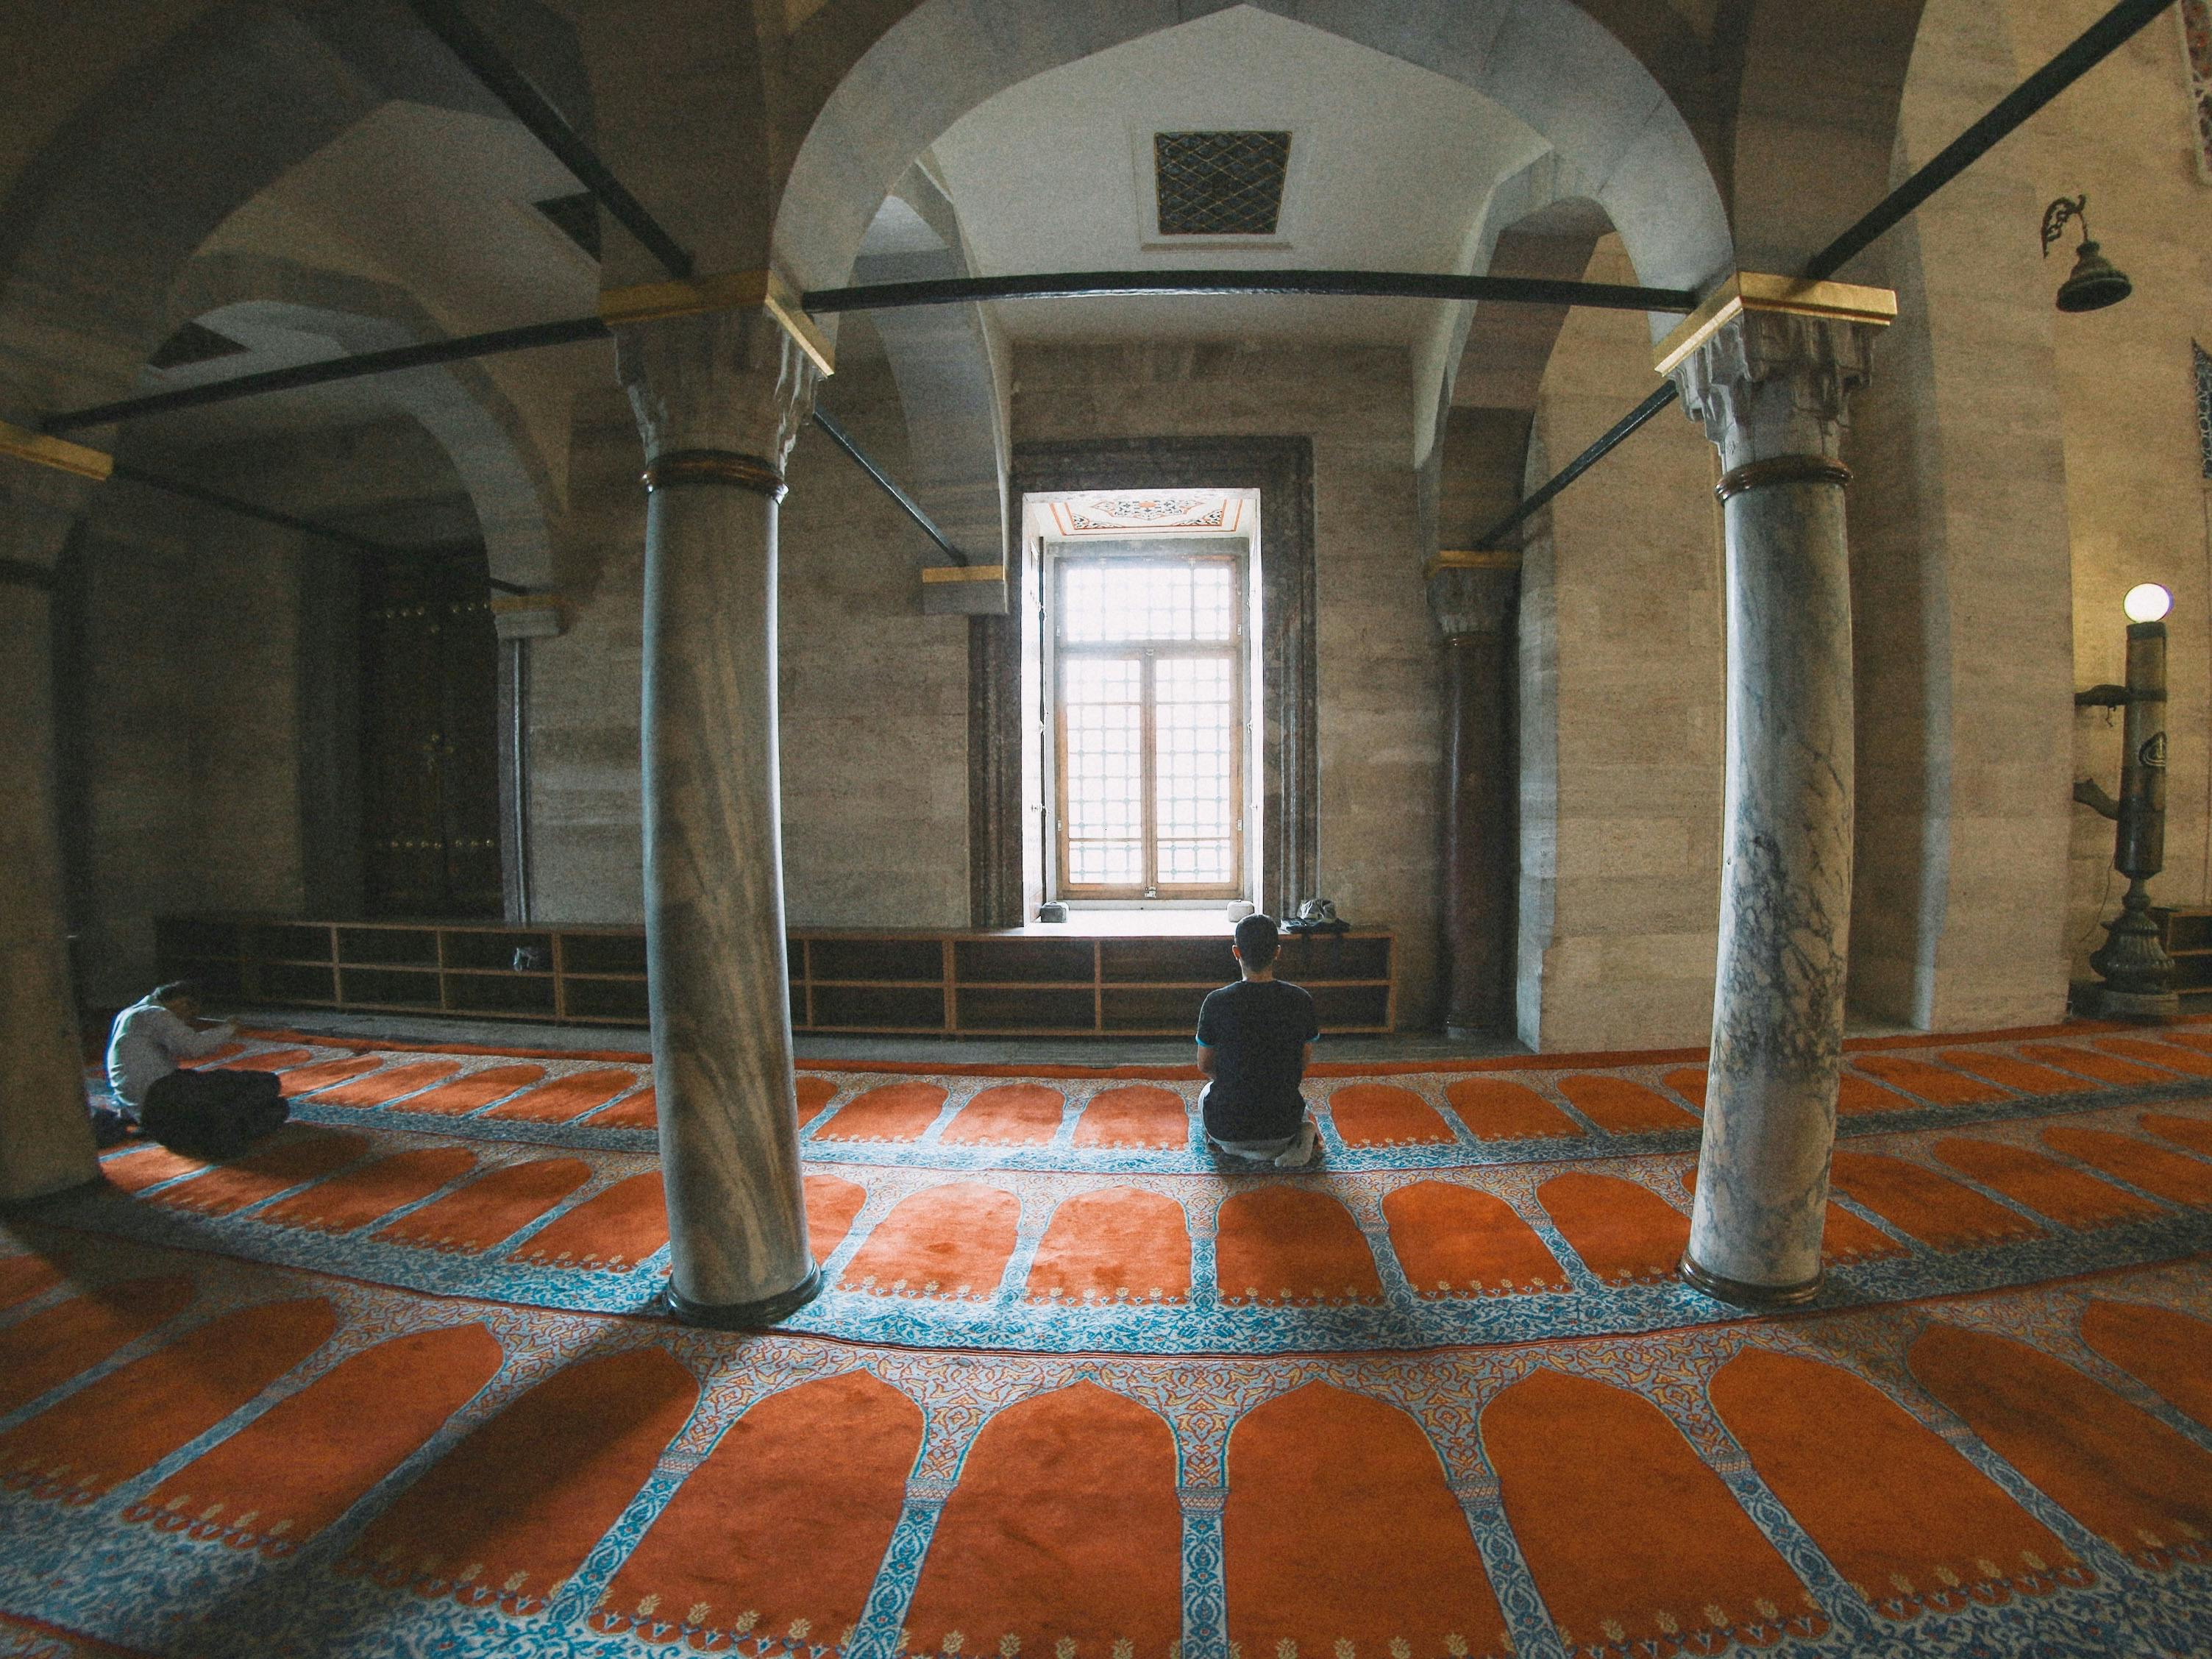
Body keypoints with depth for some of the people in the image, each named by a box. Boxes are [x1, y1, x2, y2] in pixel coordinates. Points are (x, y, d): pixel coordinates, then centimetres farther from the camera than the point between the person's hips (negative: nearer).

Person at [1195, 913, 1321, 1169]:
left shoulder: (1216, 1003, -16)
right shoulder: (1301, 1001, -11)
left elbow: (1205, 1066, -1)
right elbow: (1304, 1063, 4)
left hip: (1227, 1127, 0)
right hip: (1282, 1126, 1)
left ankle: (1235, 1148, 7)